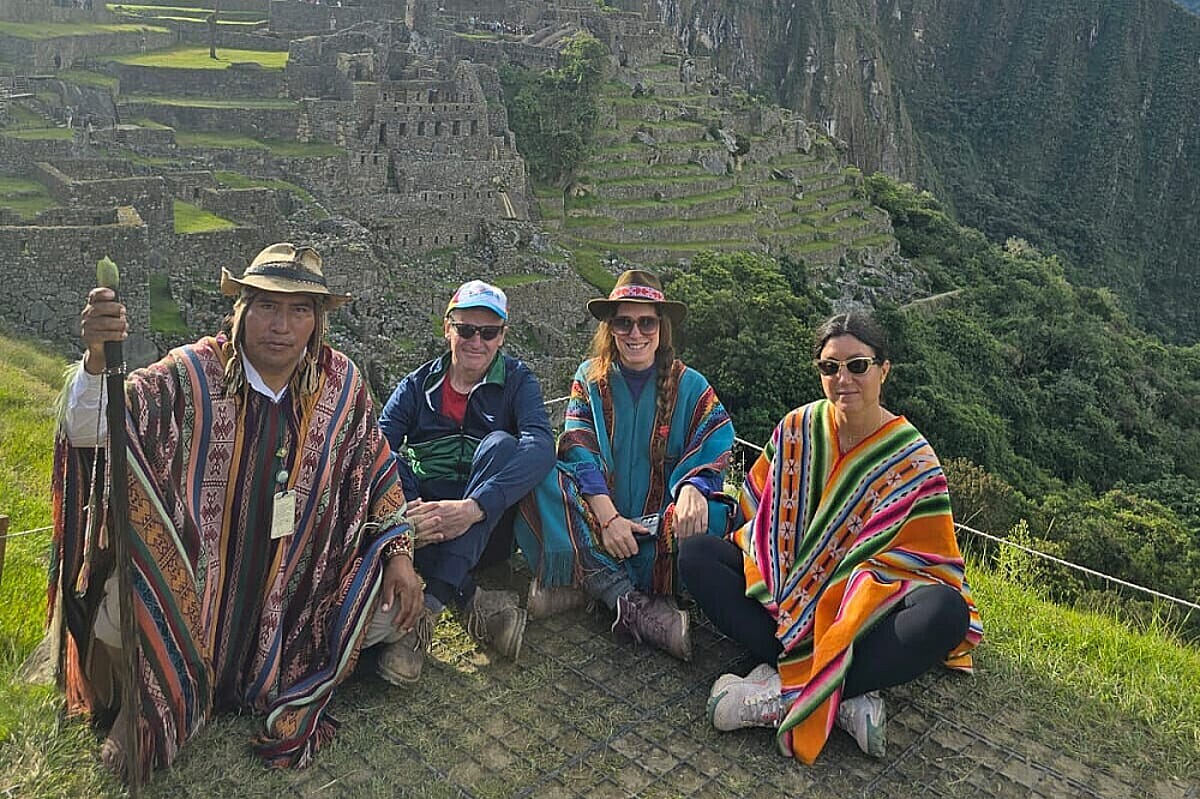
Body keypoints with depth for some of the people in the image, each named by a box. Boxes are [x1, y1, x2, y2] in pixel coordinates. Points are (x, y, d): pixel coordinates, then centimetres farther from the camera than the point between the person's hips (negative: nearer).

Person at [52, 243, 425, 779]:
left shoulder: (340, 384, -6)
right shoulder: (193, 375, -14)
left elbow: (375, 468, 5)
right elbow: (89, 432, -23)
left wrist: (398, 552, -1)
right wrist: (97, 360, -44)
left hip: (298, 587, 3)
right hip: (190, 582, -2)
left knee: (398, 607, -9)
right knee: (117, 613, -28)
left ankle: (303, 672, 20)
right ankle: (152, 695, 9)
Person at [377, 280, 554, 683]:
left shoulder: (517, 381, 2)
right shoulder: (418, 385, 9)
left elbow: (542, 446, -19)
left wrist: (473, 507, -36)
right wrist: (408, 513, -31)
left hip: (489, 525, -1)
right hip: (426, 515, 2)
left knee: (500, 444, -29)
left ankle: (428, 606, -38)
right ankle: (476, 604, -34)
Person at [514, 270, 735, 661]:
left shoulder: (691, 387, 4)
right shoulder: (590, 378, 5)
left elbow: (714, 450, -7)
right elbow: (578, 450, -7)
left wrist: (692, 488, -31)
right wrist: (606, 515, -22)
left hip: (659, 528, 0)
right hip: (593, 525, 1)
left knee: (712, 515, -32)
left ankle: (580, 580, -22)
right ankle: (633, 602, -31)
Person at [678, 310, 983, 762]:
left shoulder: (913, 462, -9)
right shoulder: (798, 429, 0)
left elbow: (924, 563, -12)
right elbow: (760, 511, 4)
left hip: (860, 609, -3)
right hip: (785, 590, 4)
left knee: (945, 612, -33)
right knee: (695, 557, -19)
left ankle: (782, 692, -30)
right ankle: (844, 697, -29)